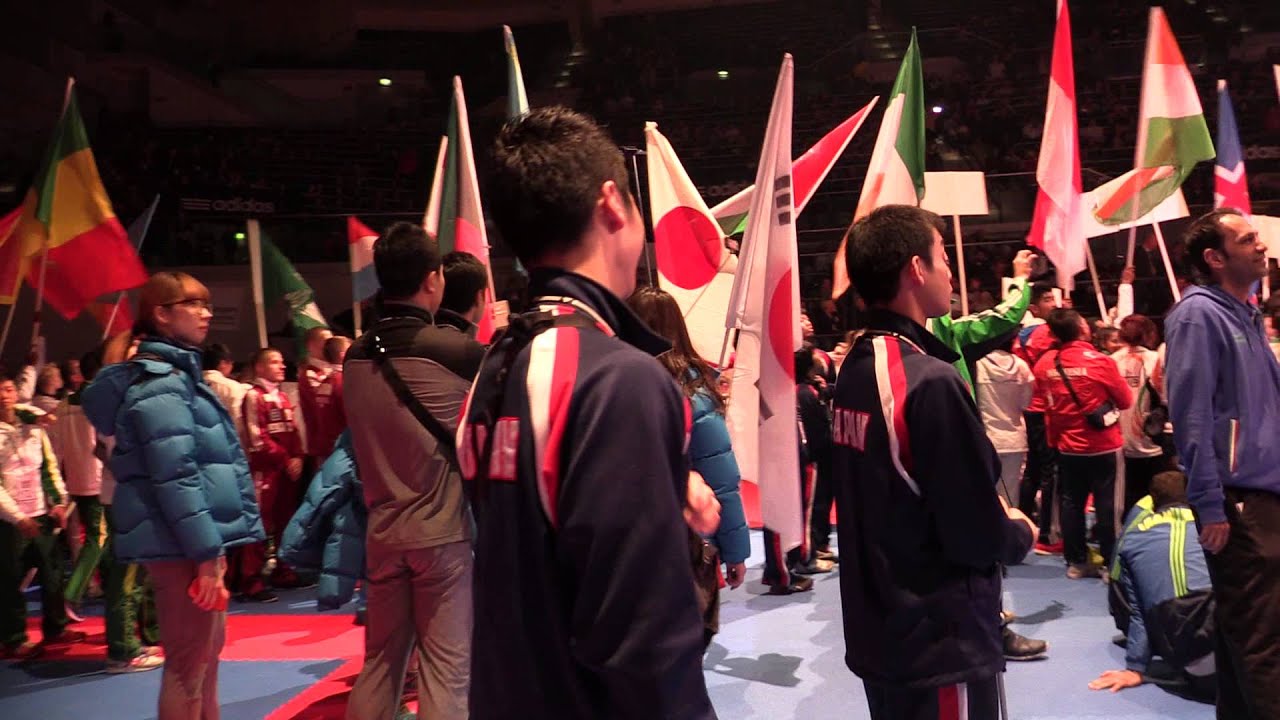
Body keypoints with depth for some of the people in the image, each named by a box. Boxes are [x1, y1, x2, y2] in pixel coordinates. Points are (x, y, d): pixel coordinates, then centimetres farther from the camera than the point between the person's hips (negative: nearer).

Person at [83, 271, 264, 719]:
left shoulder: (177, 372, 17)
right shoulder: (159, 381, -14)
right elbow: (175, 475, -21)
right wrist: (207, 551, -21)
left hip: (194, 541, 10)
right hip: (181, 545, -10)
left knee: (207, 650, 18)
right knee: (188, 663, -2)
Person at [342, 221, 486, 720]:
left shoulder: (355, 357, 3)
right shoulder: (456, 351, -14)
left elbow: (362, 440, 12)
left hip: (381, 532, 6)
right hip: (444, 531, -5)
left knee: (380, 660, 17)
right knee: (446, 667, 4)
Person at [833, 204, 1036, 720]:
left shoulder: (852, 371, 2)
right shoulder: (930, 382, -24)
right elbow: (980, 537, -20)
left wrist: (998, 519, 12)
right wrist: (1021, 532, 1)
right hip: (939, 643, -8)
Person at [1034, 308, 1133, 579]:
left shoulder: (1044, 364, -5)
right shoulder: (1100, 361, -15)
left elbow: (1043, 395, 10)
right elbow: (1126, 400, -3)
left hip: (1067, 445, 4)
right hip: (1102, 445, -3)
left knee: (1071, 503, 10)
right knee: (1106, 504, 5)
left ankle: (1076, 562, 17)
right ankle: (1110, 562, 11)